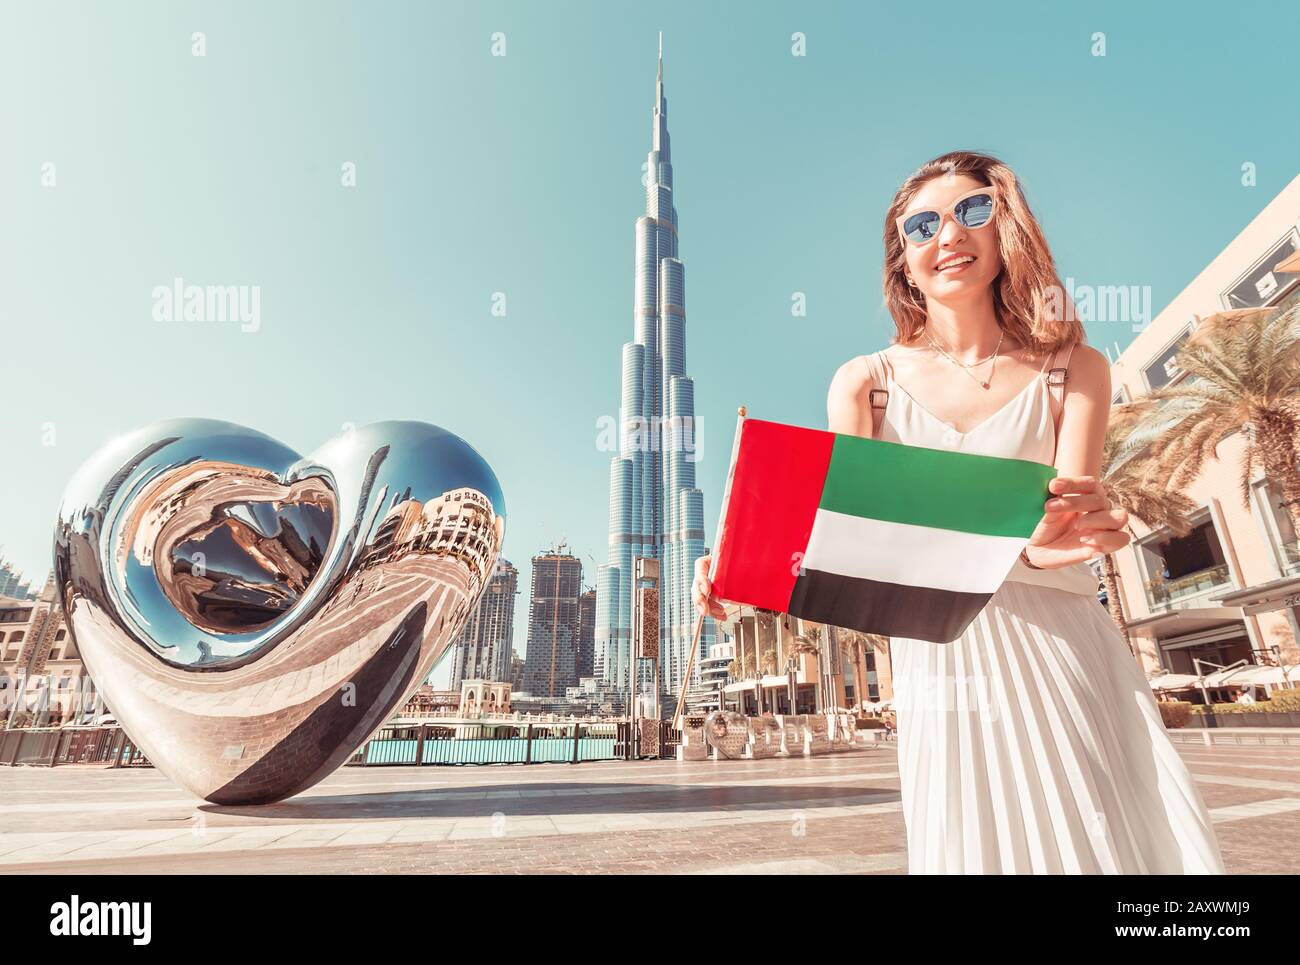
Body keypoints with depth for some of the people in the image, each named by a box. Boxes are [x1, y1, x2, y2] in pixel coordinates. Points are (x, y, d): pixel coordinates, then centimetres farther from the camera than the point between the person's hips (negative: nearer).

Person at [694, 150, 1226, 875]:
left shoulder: (1073, 371, 5)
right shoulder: (864, 382, 2)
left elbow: (1073, 524, -9)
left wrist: (1044, 540, -34)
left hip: (1064, 646, 1)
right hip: (939, 658, -1)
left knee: (1115, 842, 2)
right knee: (971, 846, 4)